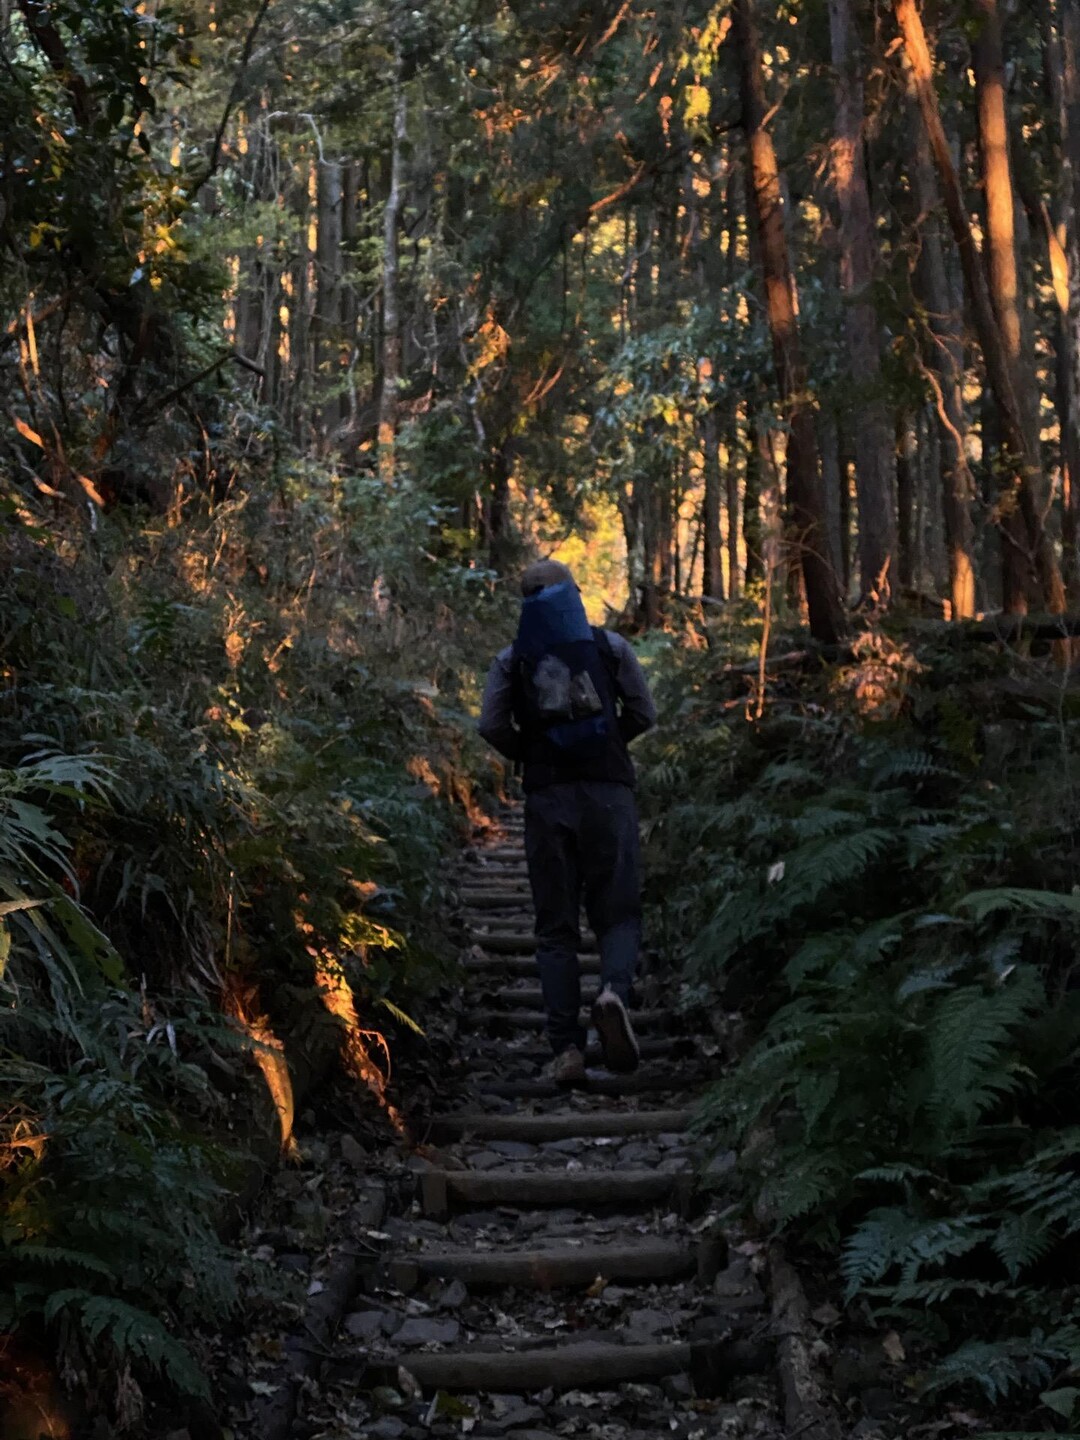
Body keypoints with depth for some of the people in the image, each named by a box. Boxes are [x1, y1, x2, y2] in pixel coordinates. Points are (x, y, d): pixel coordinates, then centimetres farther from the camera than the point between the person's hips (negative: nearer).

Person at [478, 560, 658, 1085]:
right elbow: (643, 714, 5)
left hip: (547, 796, 1)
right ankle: (614, 989, -24)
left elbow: (491, 726, -4)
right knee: (618, 912, 7)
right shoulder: (609, 646, 5)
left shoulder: (511, 660, 5)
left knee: (555, 926, 6)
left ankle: (566, 1048, 0)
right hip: (608, 790, 0)